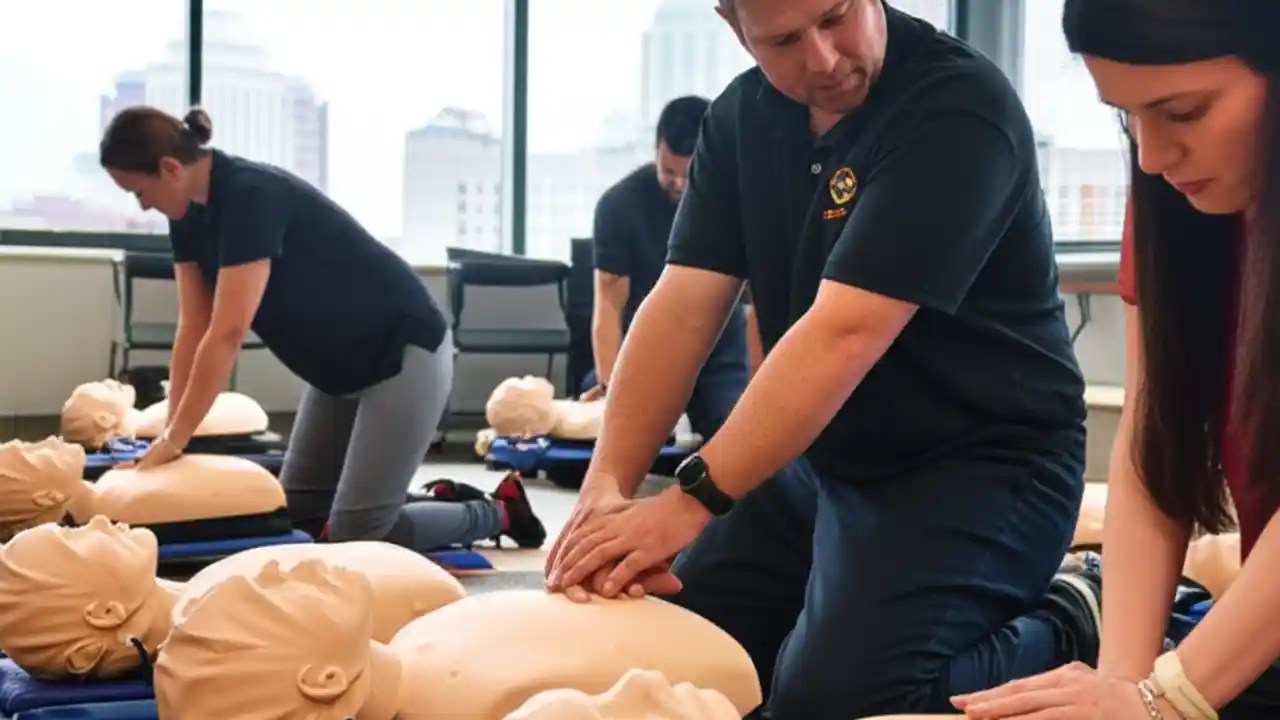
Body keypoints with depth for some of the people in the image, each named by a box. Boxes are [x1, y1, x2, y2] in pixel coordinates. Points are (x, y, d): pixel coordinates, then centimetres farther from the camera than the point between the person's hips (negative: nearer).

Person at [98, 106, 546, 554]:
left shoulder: (251, 195, -27)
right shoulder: (190, 214, 0)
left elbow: (225, 335, -29)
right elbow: (193, 330, 0)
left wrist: (173, 440, -25)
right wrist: (170, 436, -6)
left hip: (404, 353, -9)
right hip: (340, 366, 9)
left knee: (353, 533, -11)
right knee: (296, 514, 8)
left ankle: (497, 512, 10)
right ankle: (444, 502, 21)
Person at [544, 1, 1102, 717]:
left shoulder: (959, 105, -22)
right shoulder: (743, 117, 2)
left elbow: (846, 334, -28)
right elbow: (682, 311, -5)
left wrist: (691, 499, -31)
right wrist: (605, 489, -17)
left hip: (978, 462, -7)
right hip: (820, 463, 8)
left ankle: (1065, 630, 3)